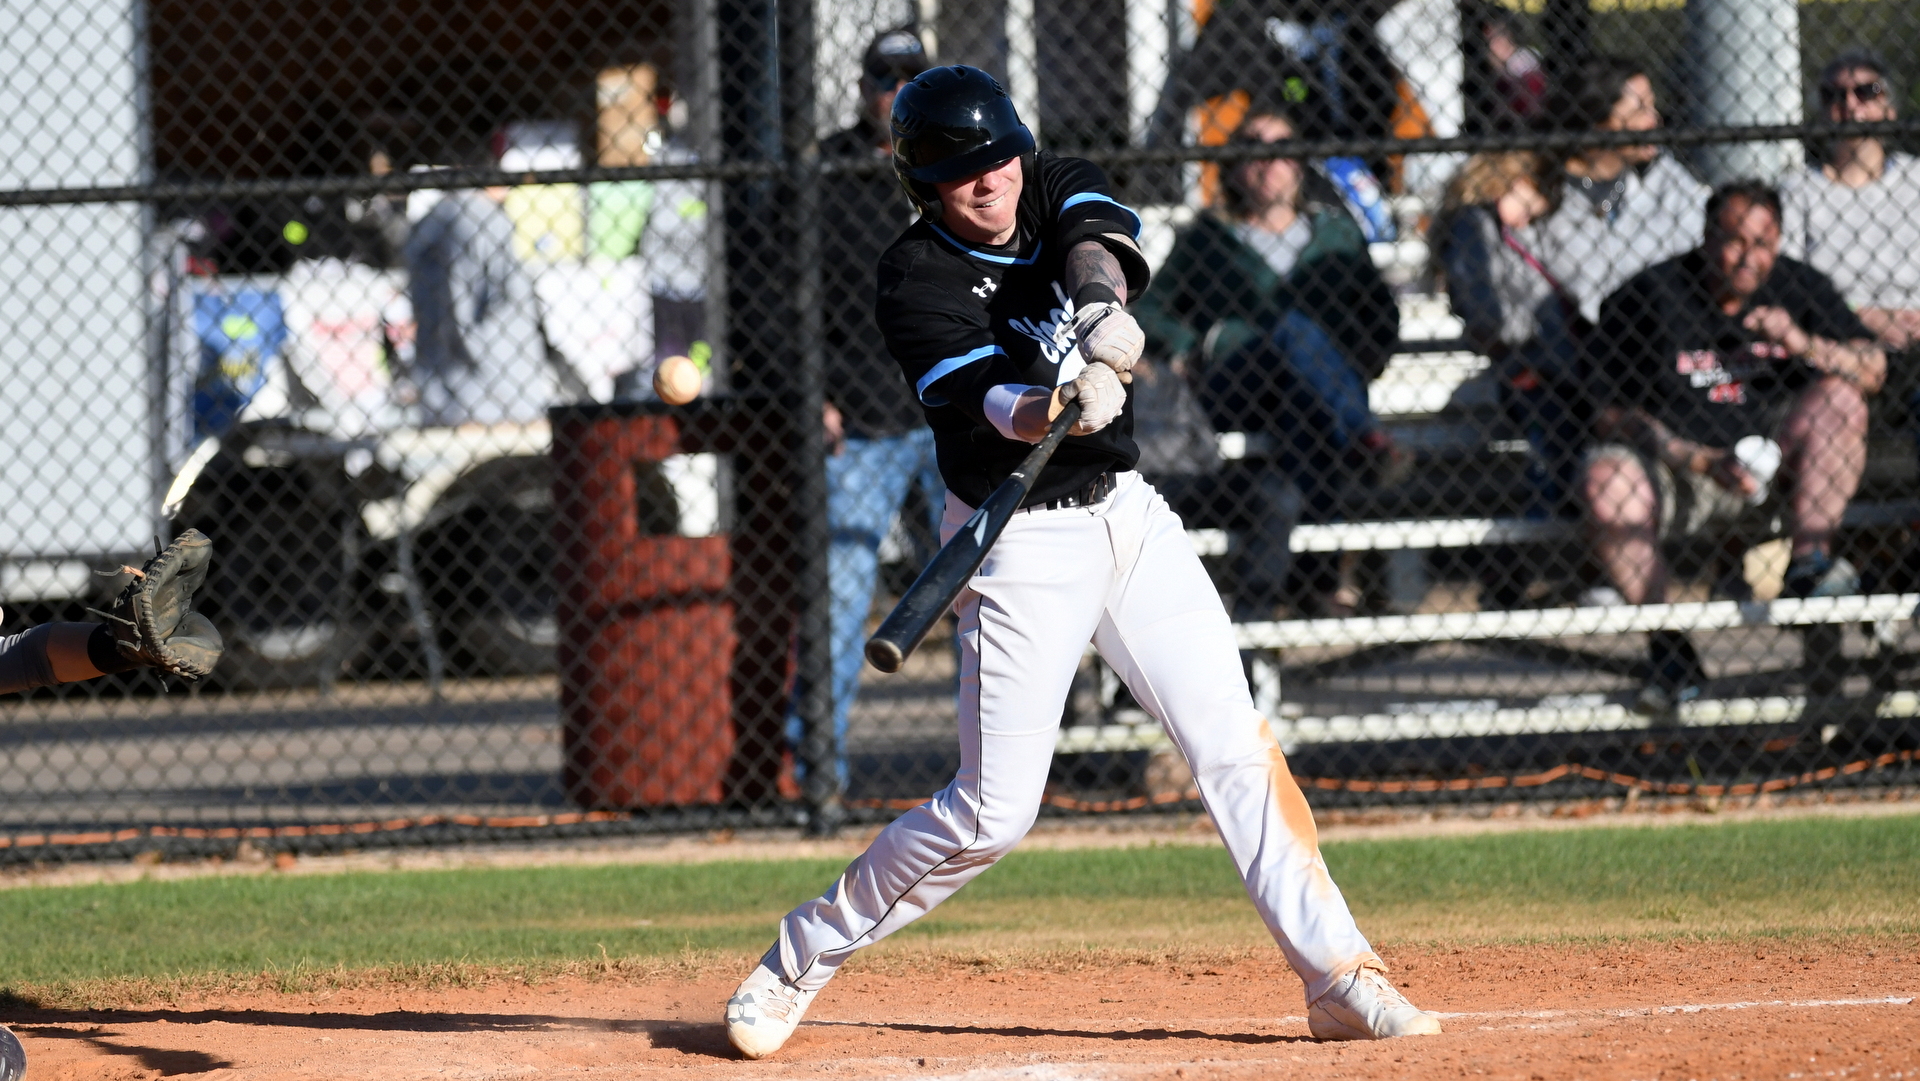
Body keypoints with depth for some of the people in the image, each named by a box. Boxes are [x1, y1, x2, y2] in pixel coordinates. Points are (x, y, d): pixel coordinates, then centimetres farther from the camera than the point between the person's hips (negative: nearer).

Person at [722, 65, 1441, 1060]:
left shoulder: (1062, 190, 2)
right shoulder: (917, 277, -13)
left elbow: (1099, 242, -20)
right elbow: (991, 400, -27)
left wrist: (1100, 307, -42)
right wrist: (1058, 406, -49)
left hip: (1126, 511, 5)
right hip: (1021, 539, -5)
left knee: (1236, 747, -2)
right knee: (993, 813, -7)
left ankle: (1339, 978, 0)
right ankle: (799, 962, 8)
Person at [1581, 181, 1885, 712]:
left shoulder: (1799, 286, 1)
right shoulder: (1650, 295, -10)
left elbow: (1873, 370, -5)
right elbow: (1610, 412, -11)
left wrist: (1803, 344, -25)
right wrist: (1701, 461, -21)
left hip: (1770, 455, 3)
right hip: (1675, 463, -3)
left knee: (1838, 399, -20)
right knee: (1607, 481, -33)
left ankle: (1809, 563, -26)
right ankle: (1667, 648, -22)